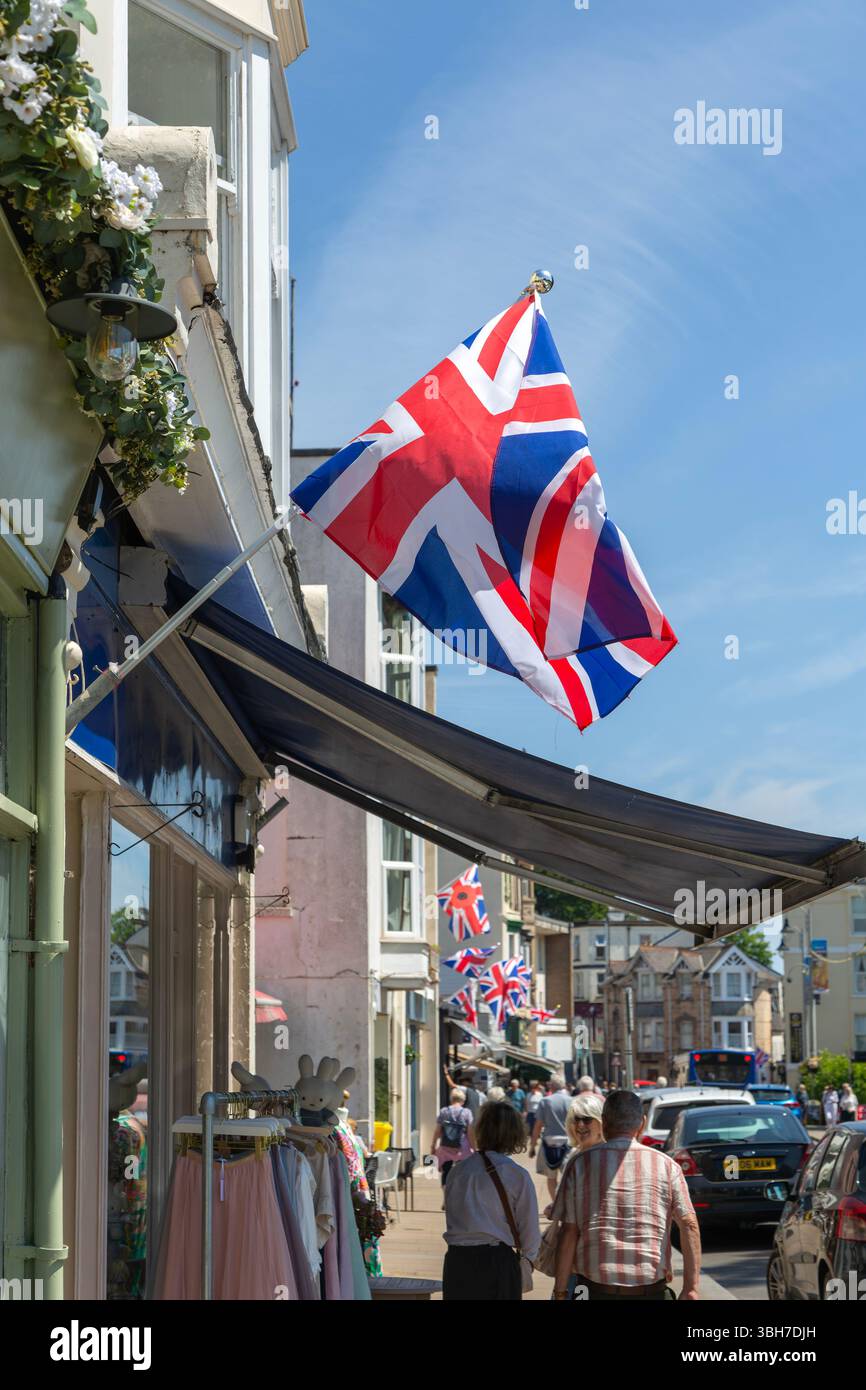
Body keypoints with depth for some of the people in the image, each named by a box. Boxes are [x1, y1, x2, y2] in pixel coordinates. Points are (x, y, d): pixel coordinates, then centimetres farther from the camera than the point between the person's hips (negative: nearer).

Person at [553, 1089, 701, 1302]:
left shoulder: (582, 1163, 2)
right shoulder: (666, 1165, 5)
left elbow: (569, 1231, 0)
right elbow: (689, 1225, -4)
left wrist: (560, 1291, 4)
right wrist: (691, 1287, -5)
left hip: (596, 1286, -1)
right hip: (650, 1288, 1)